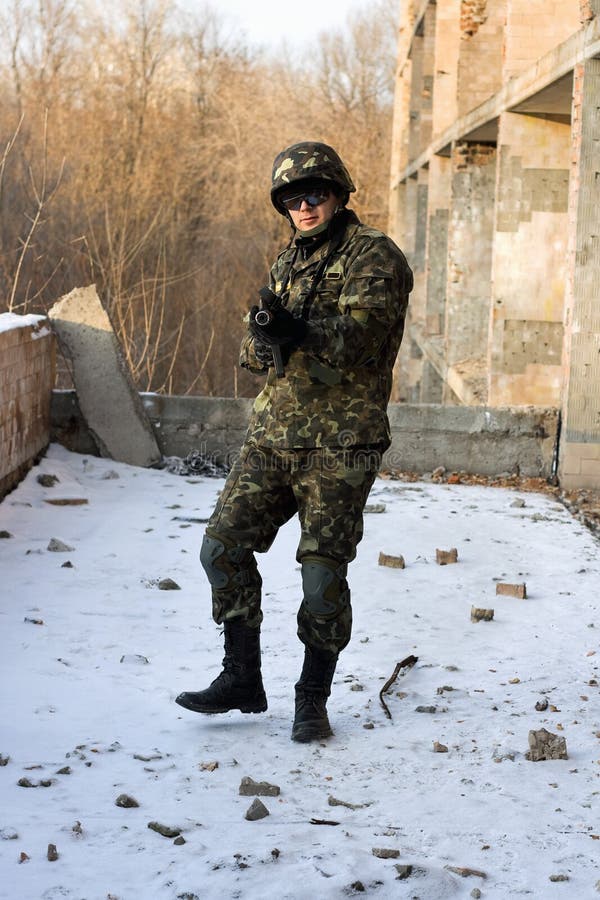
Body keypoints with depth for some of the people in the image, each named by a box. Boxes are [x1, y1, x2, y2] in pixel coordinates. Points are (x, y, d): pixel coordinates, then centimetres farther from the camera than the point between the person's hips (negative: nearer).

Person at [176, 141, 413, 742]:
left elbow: (362, 331, -22)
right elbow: (253, 353, 11)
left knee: (323, 571, -2)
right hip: (272, 434, 7)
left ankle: (313, 699, 13)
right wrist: (264, 336, -14)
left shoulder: (372, 257, -5)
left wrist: (301, 333, -38)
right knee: (224, 545, 1)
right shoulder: (288, 261, 16)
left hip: (339, 444, -7)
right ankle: (242, 679, 13)